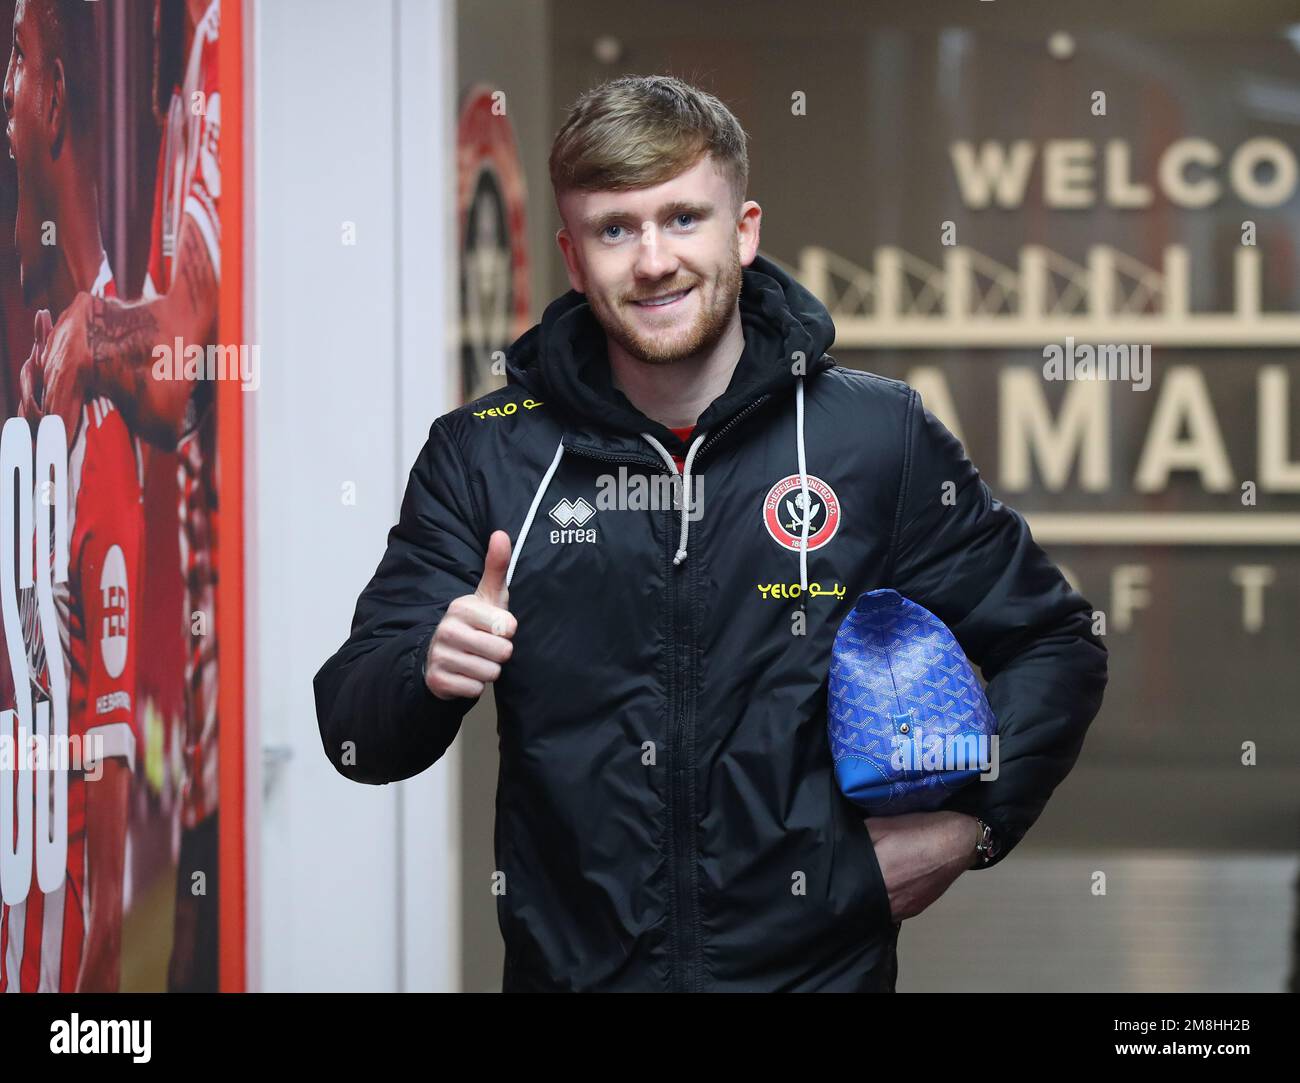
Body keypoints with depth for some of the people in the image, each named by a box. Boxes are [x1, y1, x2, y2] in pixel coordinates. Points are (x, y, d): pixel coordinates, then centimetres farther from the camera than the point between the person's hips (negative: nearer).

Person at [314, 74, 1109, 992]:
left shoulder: (880, 440, -4)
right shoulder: (482, 456, -2)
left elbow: (1054, 647, 6)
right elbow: (356, 733, -2)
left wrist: (970, 823, -7)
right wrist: (432, 674, -24)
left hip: (815, 963, -1)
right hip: (567, 965, 1)